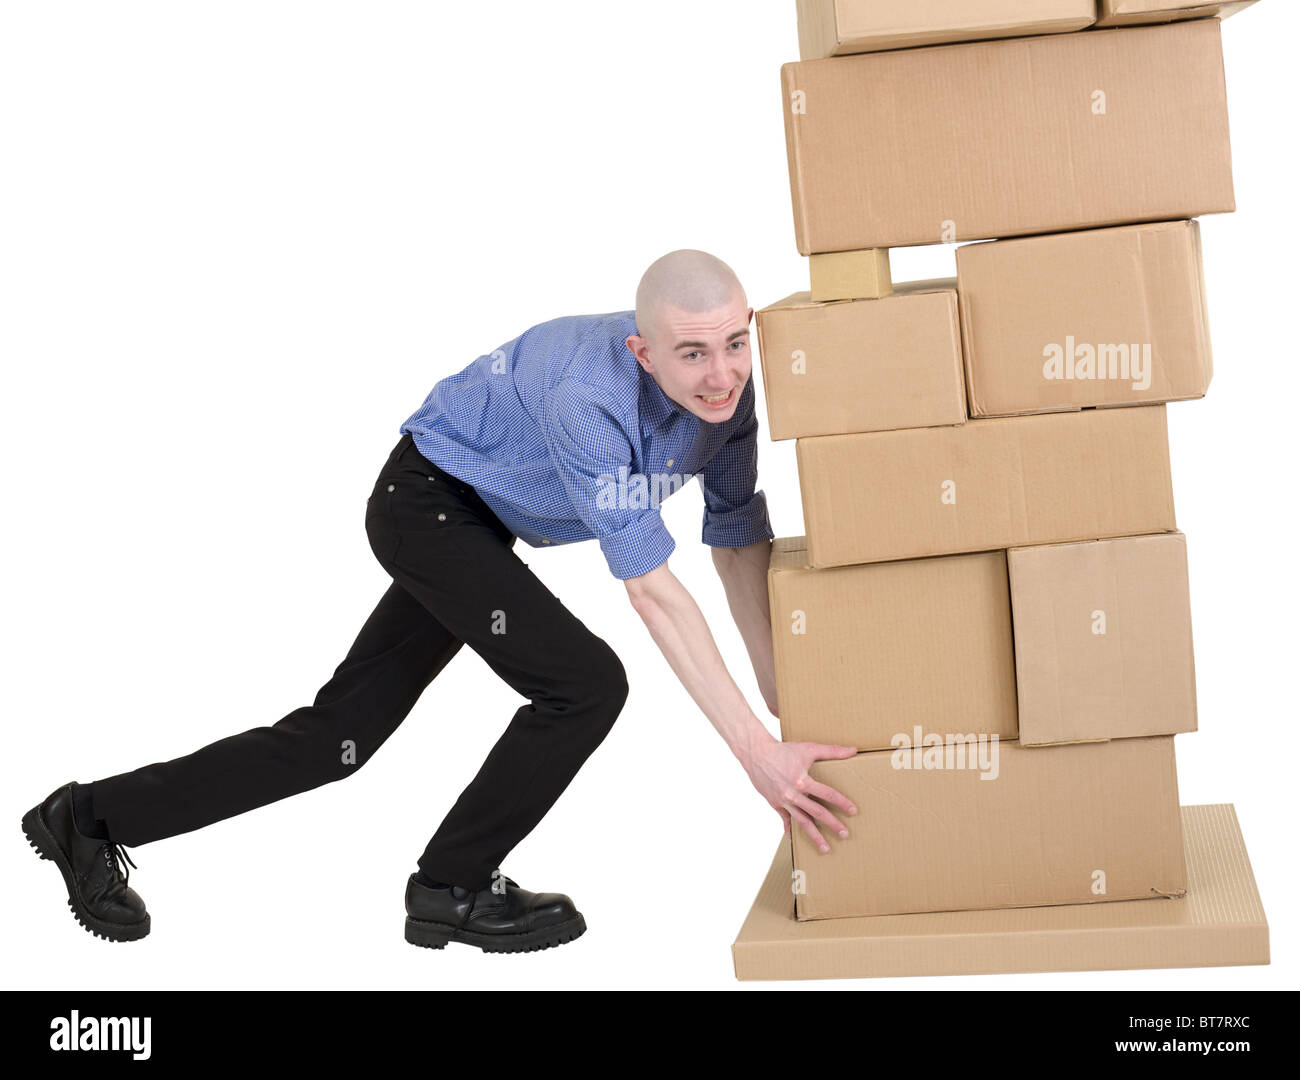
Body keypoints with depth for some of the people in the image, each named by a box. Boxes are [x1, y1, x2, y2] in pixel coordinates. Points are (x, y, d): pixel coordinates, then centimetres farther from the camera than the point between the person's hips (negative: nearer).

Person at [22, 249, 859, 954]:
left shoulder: (726, 387, -13)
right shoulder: (587, 400, -36)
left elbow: (742, 544, -4)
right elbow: (655, 591, -38)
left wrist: (787, 699, -10)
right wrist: (756, 750, -39)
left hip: (482, 525, 8)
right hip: (428, 502, -8)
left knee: (340, 737, 9)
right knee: (585, 684, -19)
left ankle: (96, 818, 21)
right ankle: (451, 891, 2)